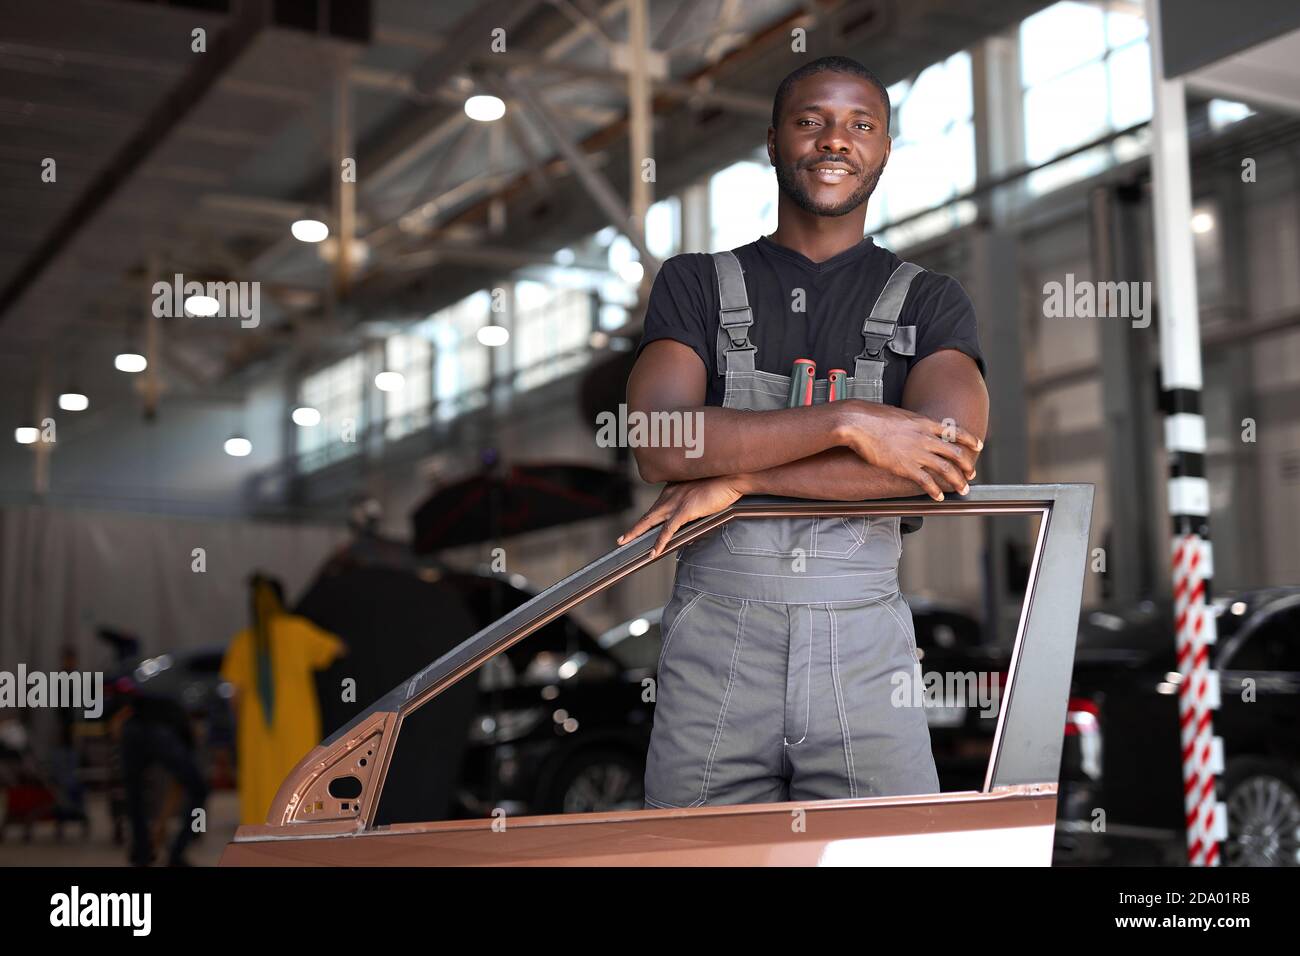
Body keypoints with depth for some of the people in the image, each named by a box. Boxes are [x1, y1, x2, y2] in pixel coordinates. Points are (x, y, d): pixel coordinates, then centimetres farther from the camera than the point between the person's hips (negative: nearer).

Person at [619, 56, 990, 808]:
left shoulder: (929, 301, 9)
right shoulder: (696, 284, 10)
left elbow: (951, 454, -10)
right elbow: (659, 444, -7)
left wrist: (739, 476, -11)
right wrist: (848, 422, -16)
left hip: (865, 643, 0)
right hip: (714, 639, 0)